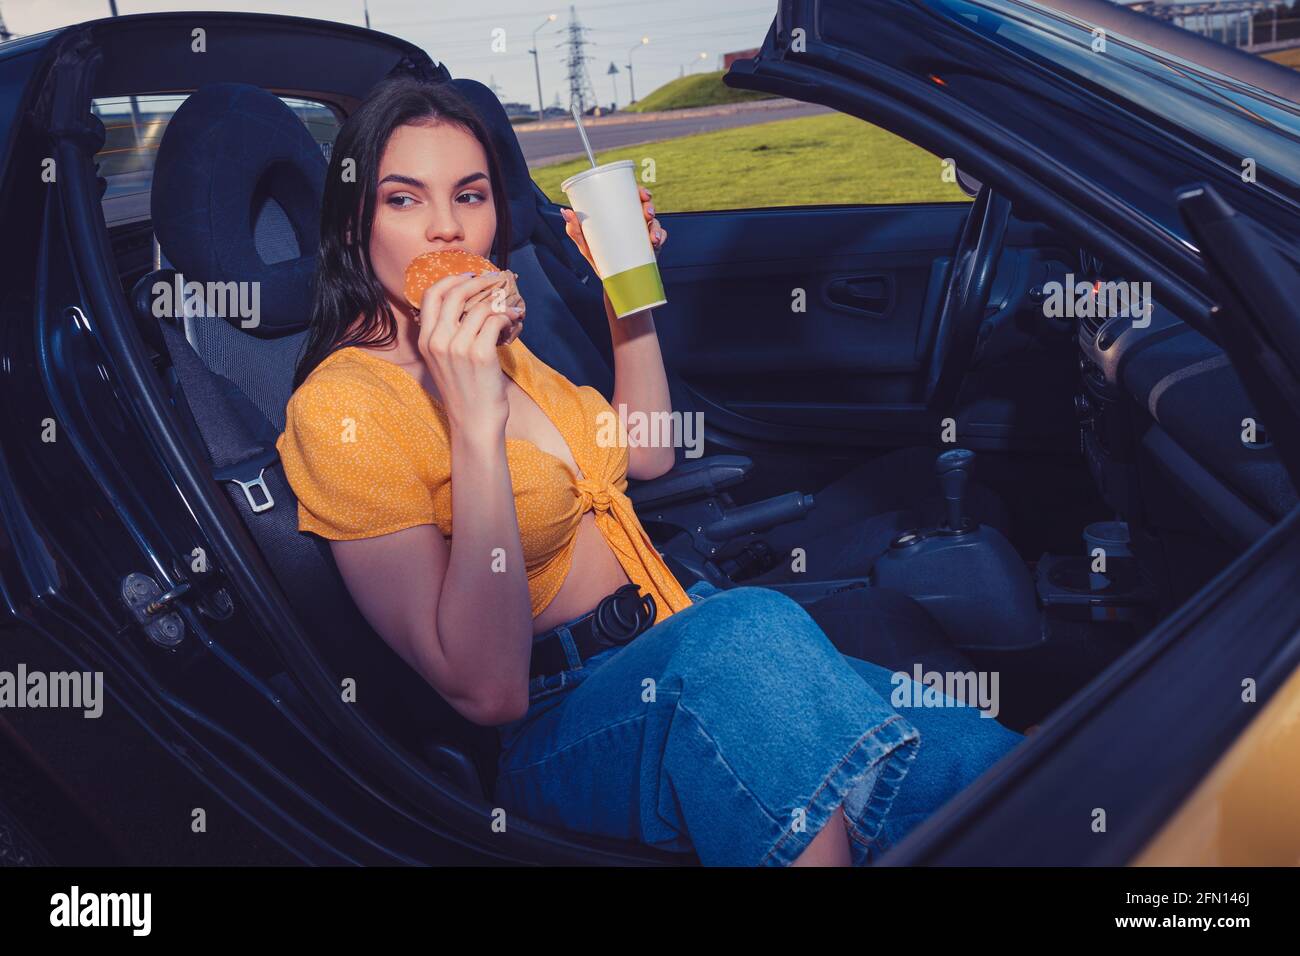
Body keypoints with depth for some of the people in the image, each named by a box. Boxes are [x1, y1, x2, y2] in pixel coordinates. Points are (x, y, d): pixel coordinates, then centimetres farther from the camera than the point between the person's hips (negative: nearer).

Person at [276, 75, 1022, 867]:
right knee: (748, 629, -38)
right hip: (553, 732, -6)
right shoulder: (344, 403, -13)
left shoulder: (489, 342, 11)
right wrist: (475, 423, -27)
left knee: (972, 750, -18)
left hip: (674, 650, 7)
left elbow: (647, 454, 24)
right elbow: (487, 690, -21)